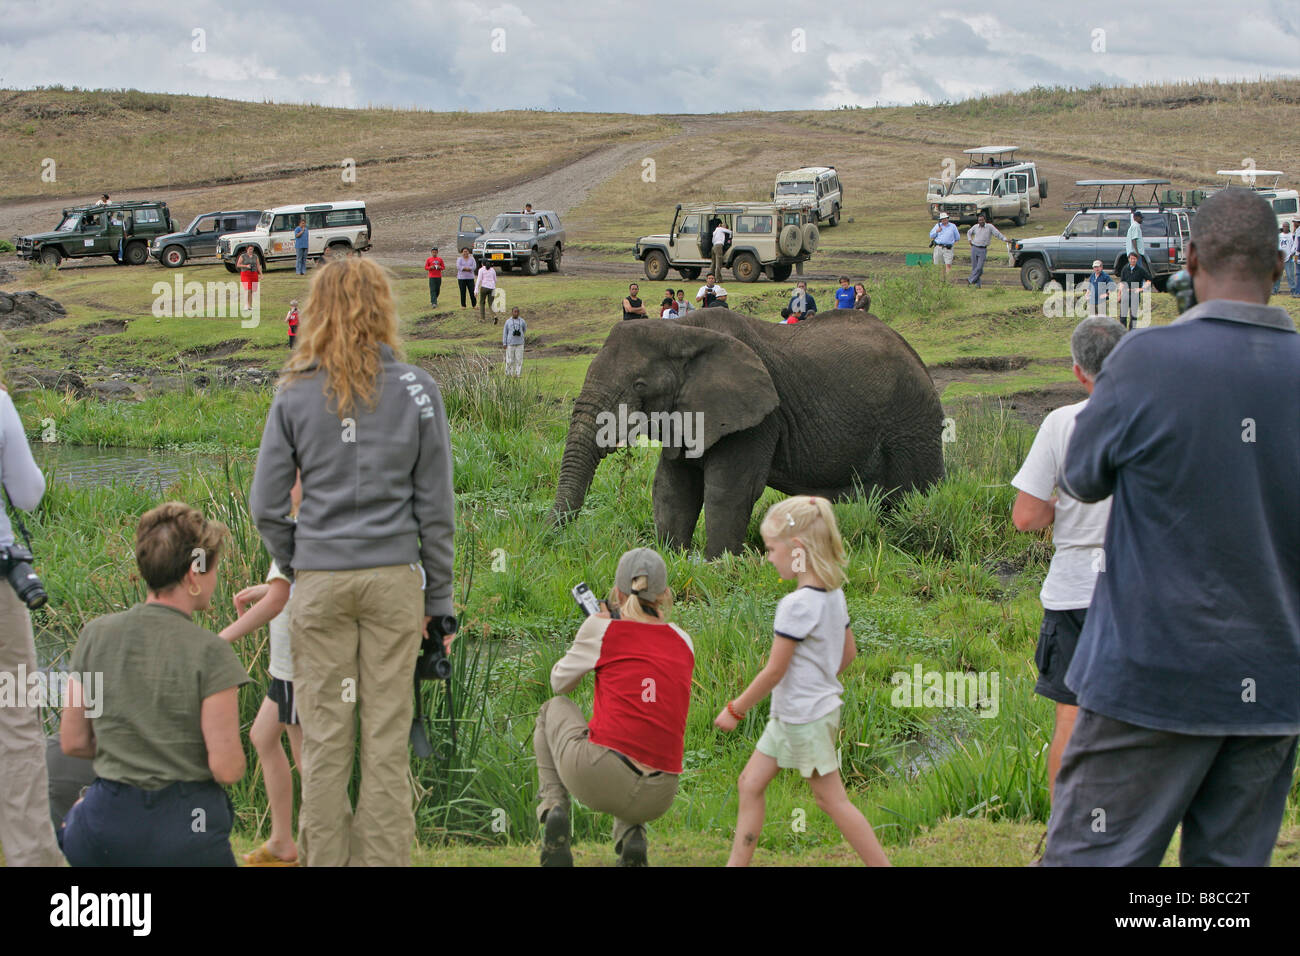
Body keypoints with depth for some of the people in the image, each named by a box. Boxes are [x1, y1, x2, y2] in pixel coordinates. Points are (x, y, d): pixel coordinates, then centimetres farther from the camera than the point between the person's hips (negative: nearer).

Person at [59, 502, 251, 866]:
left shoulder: (96, 635, -1)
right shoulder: (210, 652, -14)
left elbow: (72, 742, 6)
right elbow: (226, 769, -14)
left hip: (105, 831, 3)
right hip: (186, 833, -3)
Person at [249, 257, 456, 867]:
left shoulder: (295, 394, -1)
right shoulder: (416, 390, -1)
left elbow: (266, 504, -1)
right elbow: (434, 504, 1)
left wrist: (295, 567, 12)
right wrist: (438, 594, 8)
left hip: (319, 581, 0)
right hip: (393, 575, 0)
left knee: (323, 737, 6)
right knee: (386, 737, 3)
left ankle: (322, 858, 12)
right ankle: (383, 858, 7)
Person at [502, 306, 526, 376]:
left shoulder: (522, 321, 5)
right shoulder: (508, 321, 2)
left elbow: (525, 329, 24)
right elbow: (505, 333, 2)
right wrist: (504, 344, -4)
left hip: (519, 344, 1)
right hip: (510, 344, -1)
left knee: (519, 360, -5)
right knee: (510, 360, 0)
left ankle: (518, 375, -2)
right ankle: (508, 374, 11)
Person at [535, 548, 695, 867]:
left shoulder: (602, 630, 1)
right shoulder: (683, 642, 12)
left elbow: (560, 682, 19)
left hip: (597, 778, -3)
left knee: (554, 708, 30)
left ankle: (552, 806, 9)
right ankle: (631, 833, 13)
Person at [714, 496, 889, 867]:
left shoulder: (797, 605, -23)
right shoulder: (834, 595, 4)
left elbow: (774, 671, -20)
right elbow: (848, 651, 14)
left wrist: (735, 710, -10)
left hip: (804, 718, -9)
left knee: (832, 800, 0)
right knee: (750, 784, 12)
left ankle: (883, 864, 6)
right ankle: (738, 864, 16)